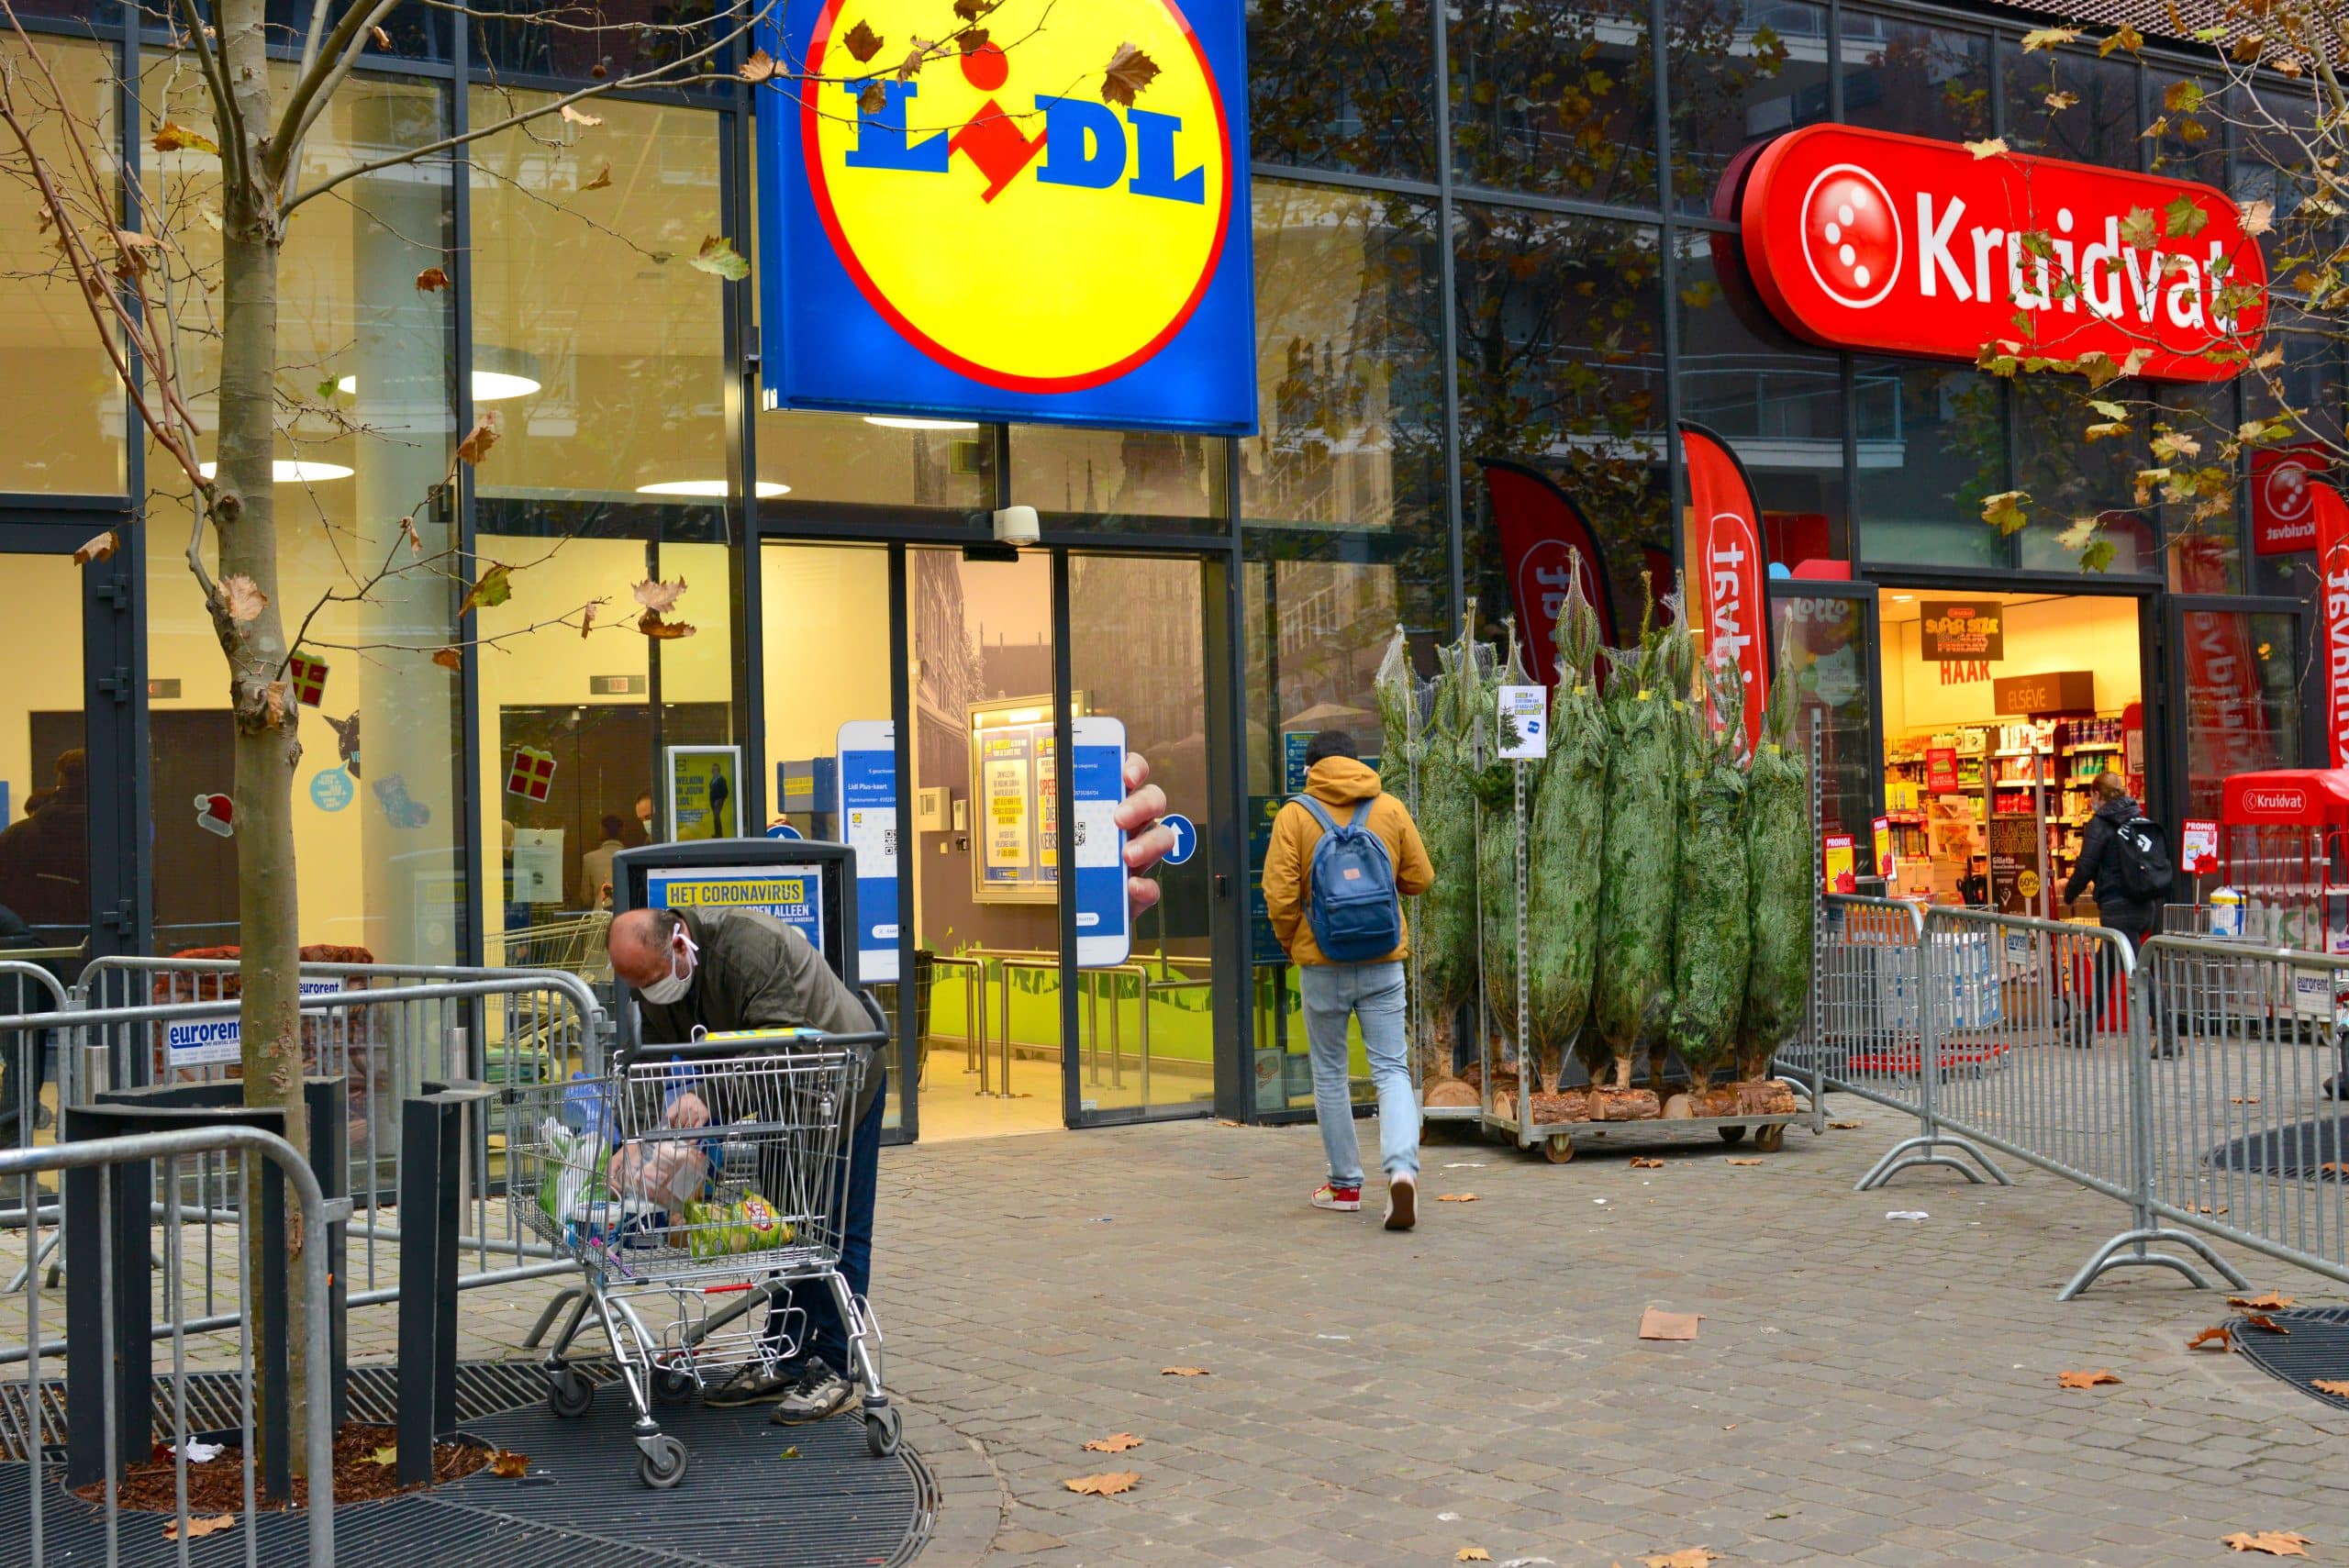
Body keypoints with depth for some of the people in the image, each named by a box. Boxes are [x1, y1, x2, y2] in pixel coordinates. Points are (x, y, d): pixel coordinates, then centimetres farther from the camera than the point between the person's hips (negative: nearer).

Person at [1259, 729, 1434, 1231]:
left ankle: (1345, 1184, 18)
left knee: (1329, 1072, 12)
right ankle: (1402, 1167, -18)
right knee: (1391, 1069, 4)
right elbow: (1420, 878, 6)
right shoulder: (1390, 808, 2)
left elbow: (1280, 894, -10)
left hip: (1322, 963, -1)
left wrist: (1291, 944, 7)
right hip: (1383, 962, 1)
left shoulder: (1294, 815, -4)